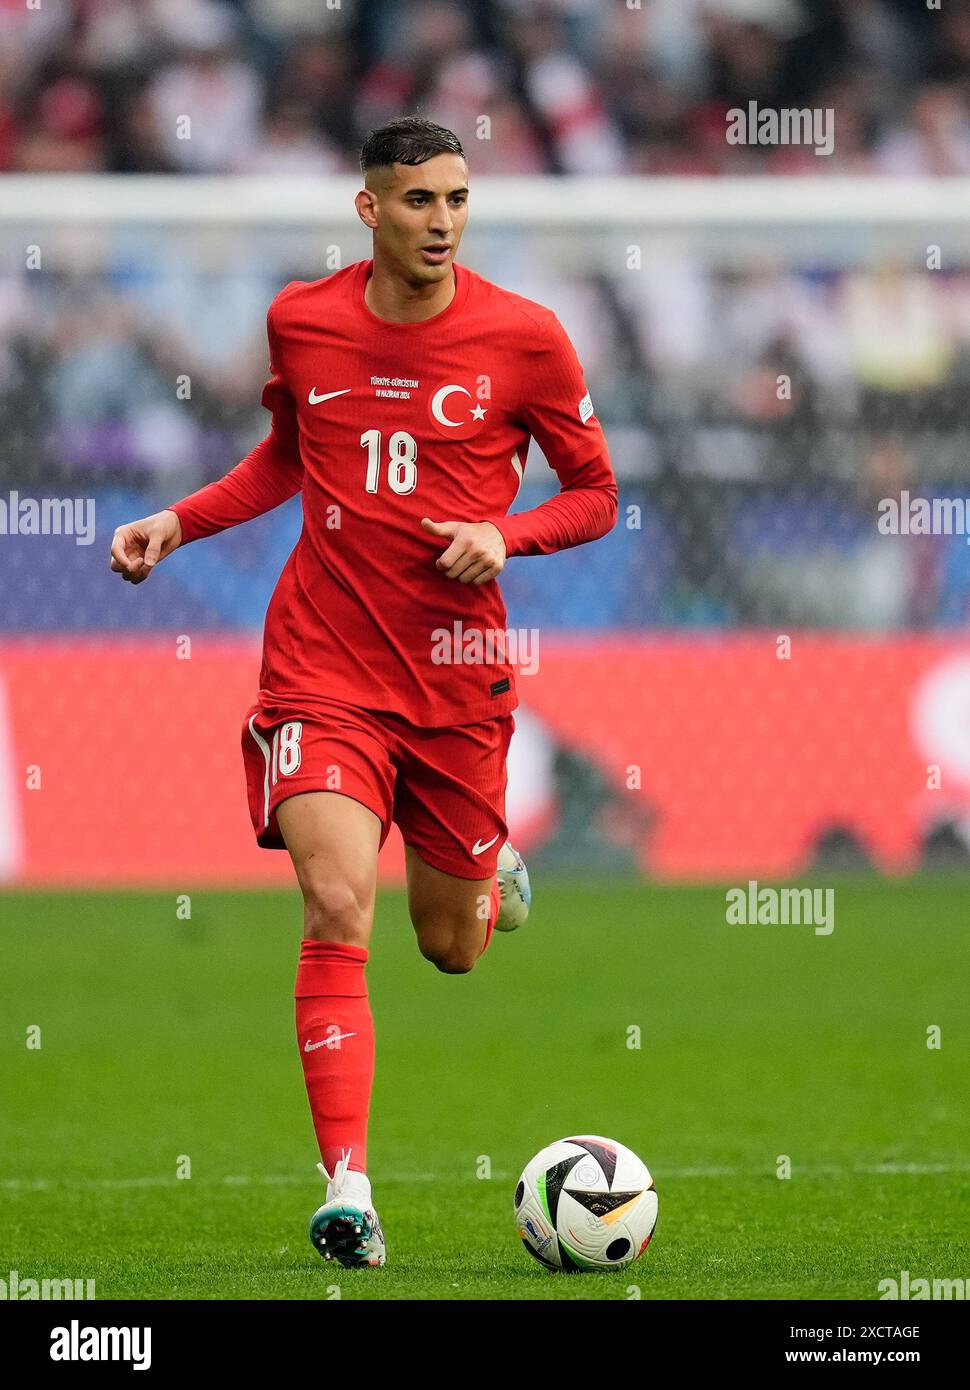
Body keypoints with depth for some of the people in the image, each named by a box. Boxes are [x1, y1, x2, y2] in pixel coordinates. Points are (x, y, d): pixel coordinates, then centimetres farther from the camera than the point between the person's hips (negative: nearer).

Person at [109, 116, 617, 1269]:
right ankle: (347, 1191, -18)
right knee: (337, 913, -18)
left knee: (449, 948, 12)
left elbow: (595, 493, 4)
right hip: (323, 665, 0)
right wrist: (176, 523, 6)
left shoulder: (522, 337, -6)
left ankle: (491, 875, 52)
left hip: (457, 675, 0)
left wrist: (504, 535, -15)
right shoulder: (300, 320, 1)